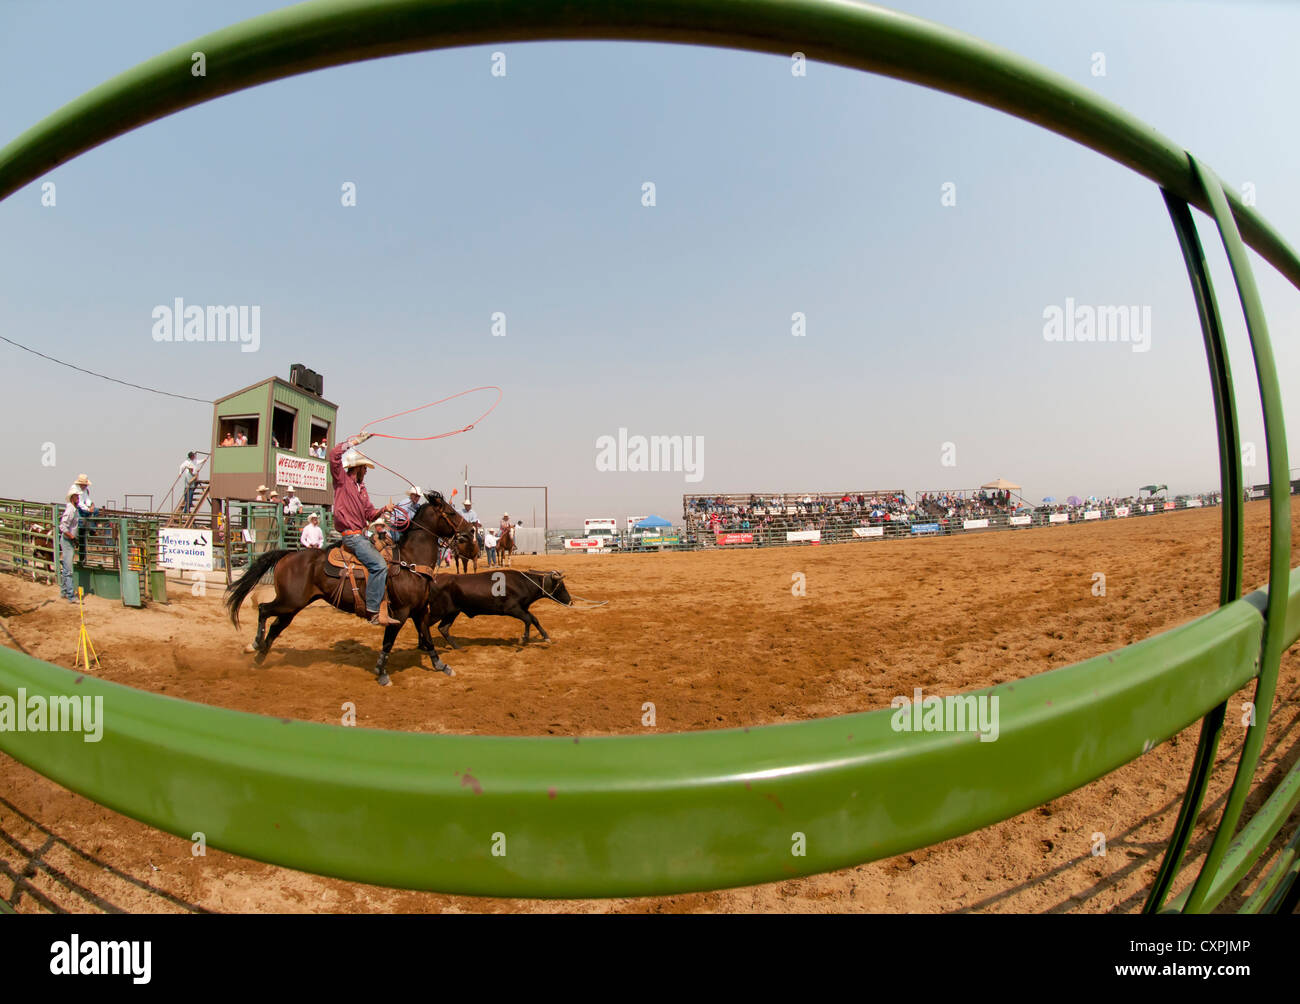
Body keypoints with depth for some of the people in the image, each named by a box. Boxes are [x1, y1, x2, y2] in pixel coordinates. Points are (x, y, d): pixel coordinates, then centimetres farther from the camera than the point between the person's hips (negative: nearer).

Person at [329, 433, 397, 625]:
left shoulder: (362, 488, 21)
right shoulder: (342, 480, -1)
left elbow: (370, 514, 19)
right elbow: (334, 454, -16)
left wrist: (384, 510, 1)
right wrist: (356, 441, -10)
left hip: (361, 535, 9)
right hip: (351, 535, -9)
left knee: (383, 566, 5)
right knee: (379, 565, -21)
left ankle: (383, 613, 5)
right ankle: (372, 611, -17)